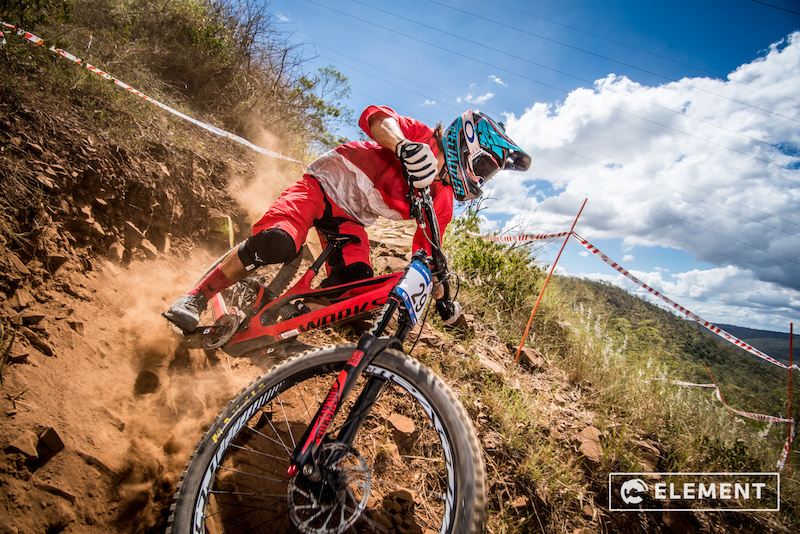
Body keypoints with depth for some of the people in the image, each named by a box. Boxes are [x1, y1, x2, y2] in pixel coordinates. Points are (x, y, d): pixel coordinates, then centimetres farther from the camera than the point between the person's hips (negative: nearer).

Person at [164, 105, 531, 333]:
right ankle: (195, 299, -9)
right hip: (326, 183, -6)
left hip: (350, 221, 6)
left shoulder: (442, 203, 4)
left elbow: (427, 252, 8)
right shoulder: (421, 135, -11)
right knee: (277, 243, -32)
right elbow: (375, 116, -29)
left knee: (358, 286, -19)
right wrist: (405, 146, -50)